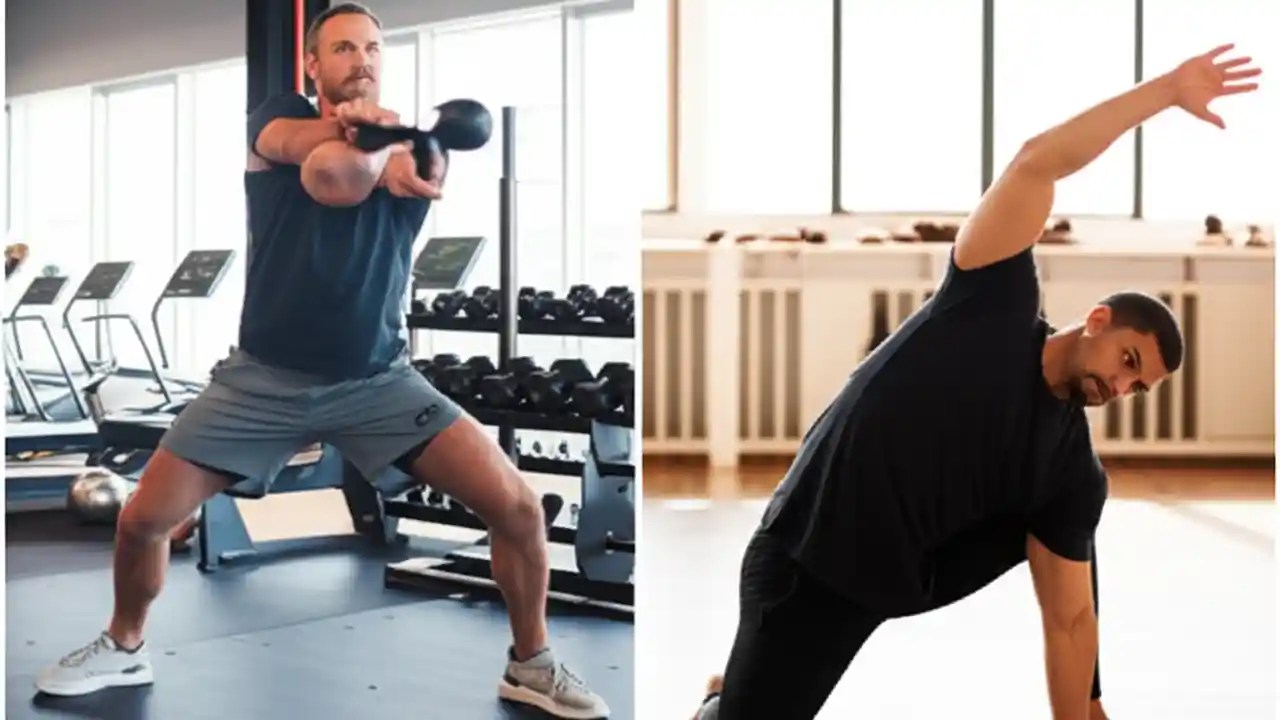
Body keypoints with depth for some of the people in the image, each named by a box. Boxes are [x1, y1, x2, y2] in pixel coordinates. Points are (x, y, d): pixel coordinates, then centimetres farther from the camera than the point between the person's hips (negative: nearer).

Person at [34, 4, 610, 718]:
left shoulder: (412, 147, 3)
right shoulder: (277, 119, 2)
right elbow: (311, 150, -23)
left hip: (379, 380, 0)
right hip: (264, 377, 0)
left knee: (519, 507, -11)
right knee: (143, 519, 0)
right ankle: (124, 648, 31)